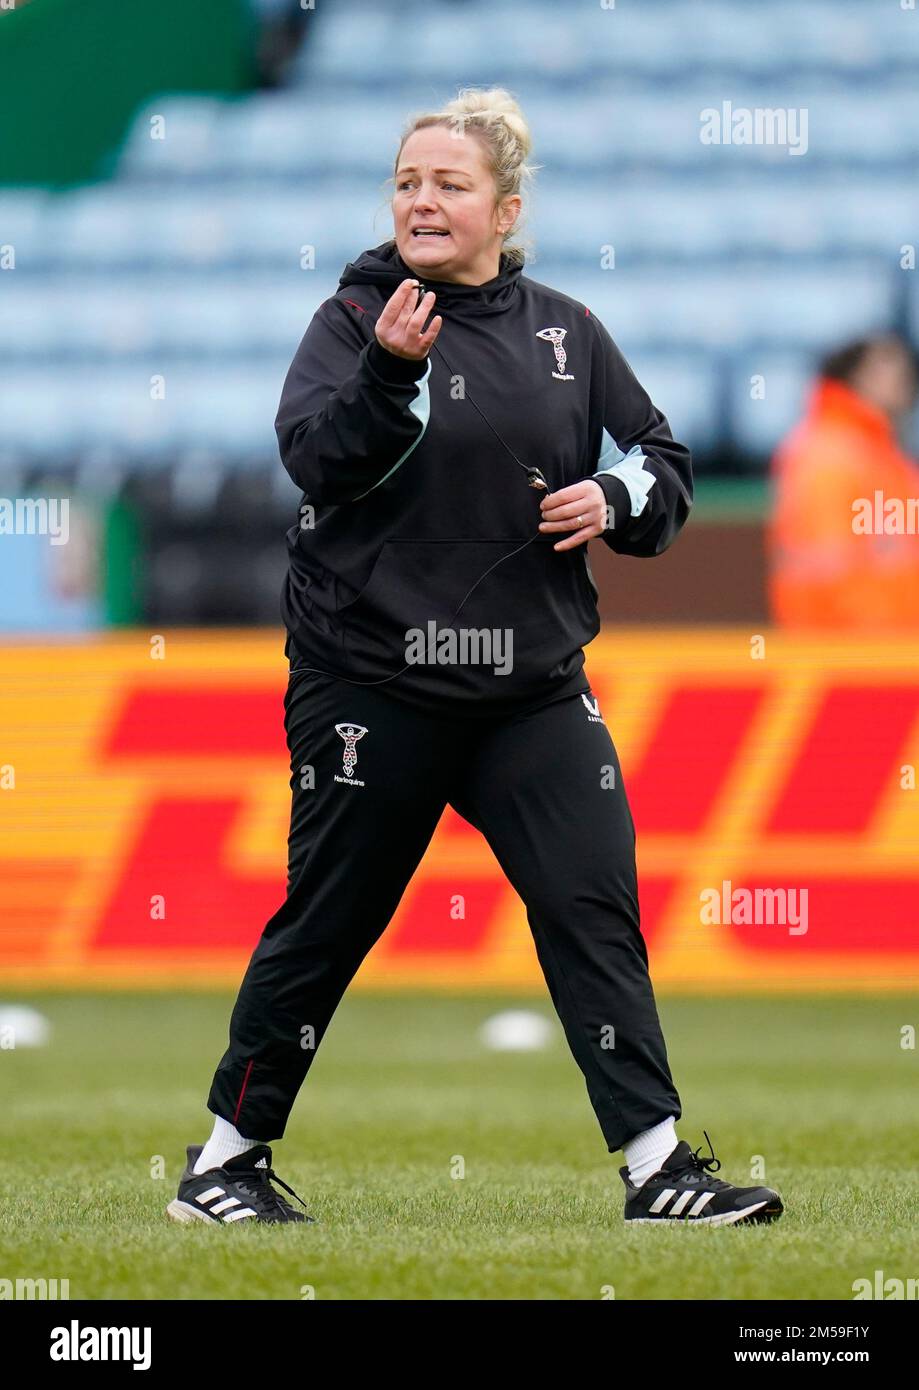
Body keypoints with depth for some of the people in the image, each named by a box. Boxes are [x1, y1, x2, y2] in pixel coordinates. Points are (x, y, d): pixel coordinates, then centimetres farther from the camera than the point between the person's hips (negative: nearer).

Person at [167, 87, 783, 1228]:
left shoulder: (565, 333, 8)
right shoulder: (357, 316, -2)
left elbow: (663, 464, 15)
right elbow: (314, 457, -17)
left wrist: (615, 502, -6)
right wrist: (388, 370, -31)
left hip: (533, 684, 3)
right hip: (371, 682, -3)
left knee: (595, 903, -6)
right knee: (327, 921, 3)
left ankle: (656, 1165, -5)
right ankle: (225, 1159, 17)